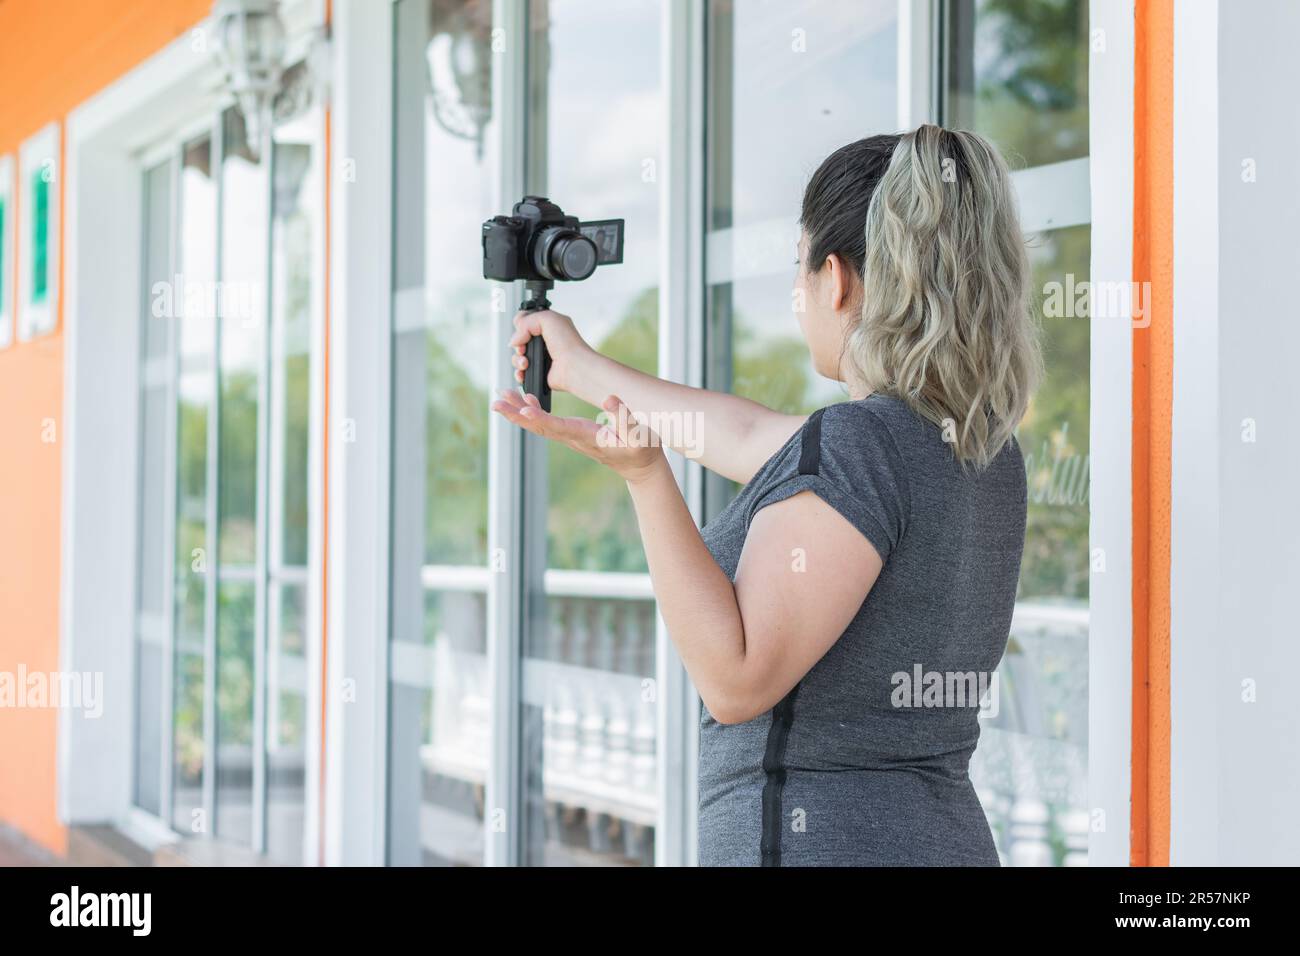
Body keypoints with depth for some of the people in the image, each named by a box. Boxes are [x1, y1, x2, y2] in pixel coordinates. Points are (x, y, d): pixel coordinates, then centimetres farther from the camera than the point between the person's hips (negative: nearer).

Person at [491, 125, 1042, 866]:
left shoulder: (858, 440, -18)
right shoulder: (987, 448, 8)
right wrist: (582, 368, 33)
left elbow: (735, 680, -20)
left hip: (812, 838, -8)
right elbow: (752, 435, 23)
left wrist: (646, 477, -22)